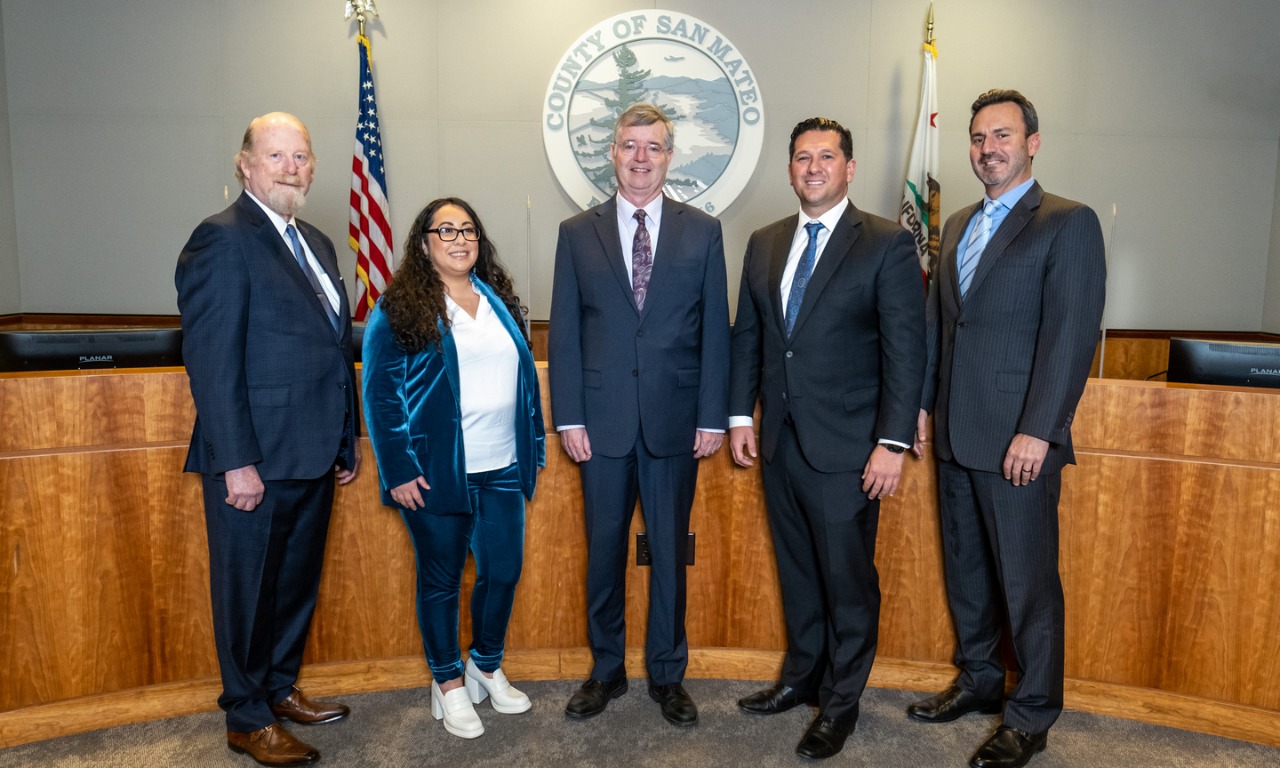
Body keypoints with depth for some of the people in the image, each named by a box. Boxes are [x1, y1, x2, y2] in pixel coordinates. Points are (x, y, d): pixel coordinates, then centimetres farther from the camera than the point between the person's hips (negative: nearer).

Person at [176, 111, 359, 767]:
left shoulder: (315, 244, 14)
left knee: (297, 581, 20)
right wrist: (236, 463, -21)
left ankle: (281, 688, 38)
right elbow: (211, 361, -18)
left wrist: (347, 438, 17)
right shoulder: (223, 239, -12)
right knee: (249, 591, 8)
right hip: (256, 461, -8)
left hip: (314, 456, 8)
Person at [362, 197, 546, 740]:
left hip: (502, 469, 5)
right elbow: (380, 392, -8)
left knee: (504, 571, 9)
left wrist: (533, 448, 10)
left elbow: (524, 376, 14)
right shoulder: (399, 308, -5)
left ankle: (486, 667, 33)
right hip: (436, 472, -5)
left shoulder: (499, 299, 11)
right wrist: (399, 469, -13)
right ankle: (448, 682, 27)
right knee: (441, 578, 8)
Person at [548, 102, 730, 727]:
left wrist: (713, 416, -2)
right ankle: (606, 670, 28)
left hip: (675, 418, 0)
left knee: (669, 552, 9)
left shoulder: (702, 231, 5)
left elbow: (715, 330, 3)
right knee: (603, 550, 11)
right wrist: (568, 417, -3)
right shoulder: (577, 233, 5)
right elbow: (564, 331, 3)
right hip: (602, 420, 1)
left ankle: (667, 675, 27)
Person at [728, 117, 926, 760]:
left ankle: (841, 702, 25)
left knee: (847, 579, 6)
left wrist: (892, 442, -15)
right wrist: (740, 416, 8)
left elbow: (905, 350, -10)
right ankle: (801, 676, 37)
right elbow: (746, 336, 13)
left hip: (846, 446, -5)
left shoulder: (887, 244, -6)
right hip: (779, 440, 5)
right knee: (797, 570, 18)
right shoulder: (764, 243, 10)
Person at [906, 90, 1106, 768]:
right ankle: (977, 679, 35)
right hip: (955, 434, 7)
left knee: (1027, 580, 4)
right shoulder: (958, 225, 16)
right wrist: (921, 403, 12)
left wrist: (1037, 431, -19)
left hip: (1018, 440, -7)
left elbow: (1071, 335, -14)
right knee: (964, 567, 17)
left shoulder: (1068, 223, -6)